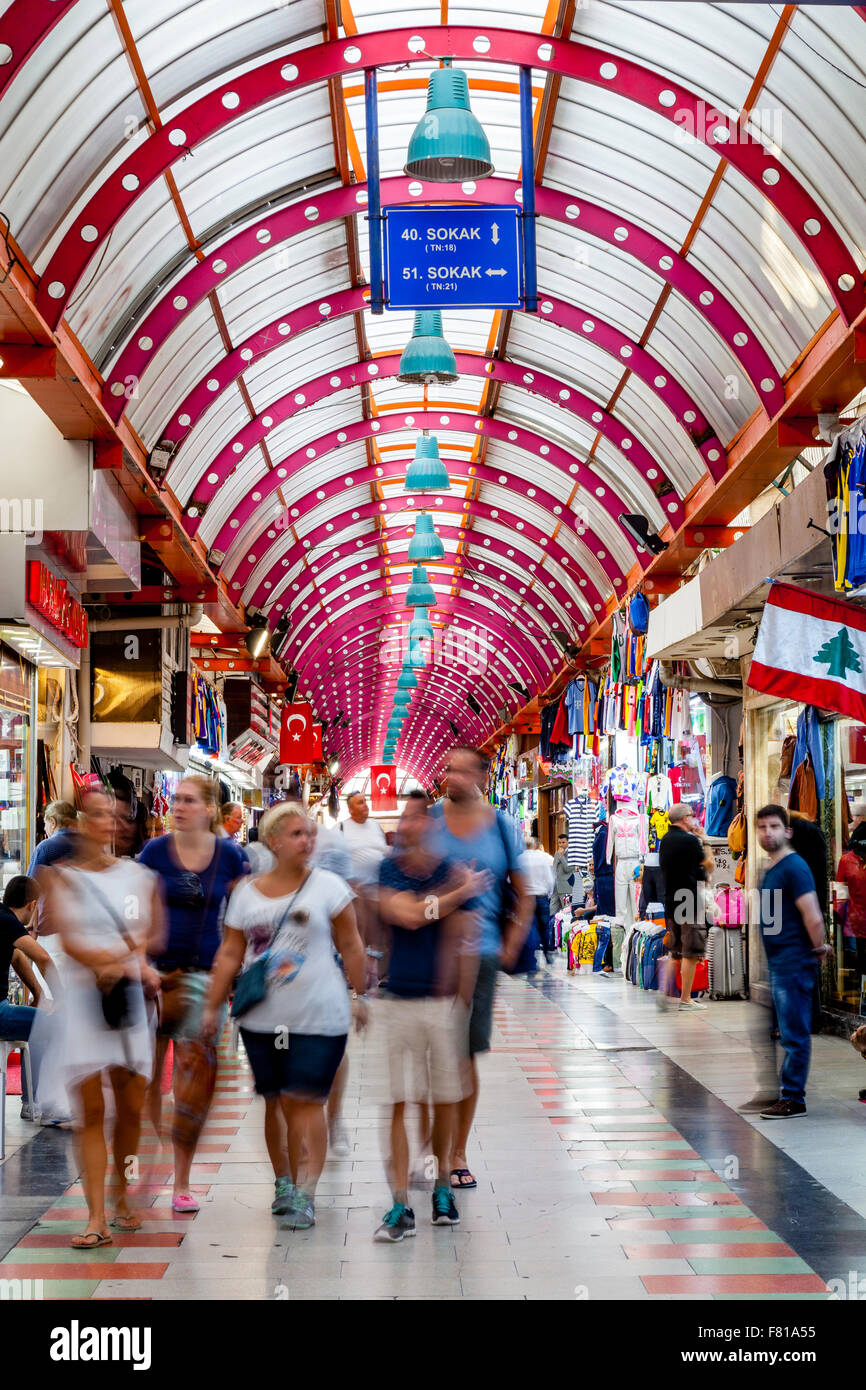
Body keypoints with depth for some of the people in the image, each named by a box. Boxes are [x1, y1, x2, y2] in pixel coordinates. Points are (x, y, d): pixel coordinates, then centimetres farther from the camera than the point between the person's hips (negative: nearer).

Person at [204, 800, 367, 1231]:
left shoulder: (328, 885, 1)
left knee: (306, 1102, -7)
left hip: (318, 1018, -3)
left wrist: (359, 995, 3)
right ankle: (284, 1183, 25)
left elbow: (350, 945, 5)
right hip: (262, 1017, 3)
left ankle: (305, 1196, -5)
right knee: (275, 1102, 9)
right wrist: (212, 1007, 5)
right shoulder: (247, 893, 7)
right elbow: (230, 954, 9)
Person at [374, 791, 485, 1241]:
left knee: (445, 1102, 9)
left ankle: (442, 1186, 31)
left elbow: (465, 945, -2)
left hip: (444, 1001, 0)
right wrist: (460, 892, -14)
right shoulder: (388, 871, 1)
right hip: (399, 1001, 1)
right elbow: (407, 915, -16)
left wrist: (461, 1003, -3)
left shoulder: (456, 872, -3)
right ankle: (401, 1206, 2)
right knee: (398, 1103, -2)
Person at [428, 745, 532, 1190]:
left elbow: (523, 895, 11)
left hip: (478, 954, 1)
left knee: (466, 1057, 5)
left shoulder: (501, 827, 5)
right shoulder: (427, 821, 2)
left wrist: (509, 949, 4)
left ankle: (458, 1154, 18)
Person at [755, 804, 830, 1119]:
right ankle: (789, 1094, 25)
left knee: (794, 1034, -4)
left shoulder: (794, 867, -16)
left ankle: (793, 1099, 1)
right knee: (789, 1034, 16)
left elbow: (814, 918, -22)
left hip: (794, 964, -10)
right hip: (779, 964, 10)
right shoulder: (772, 870, 14)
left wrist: (818, 949, -8)